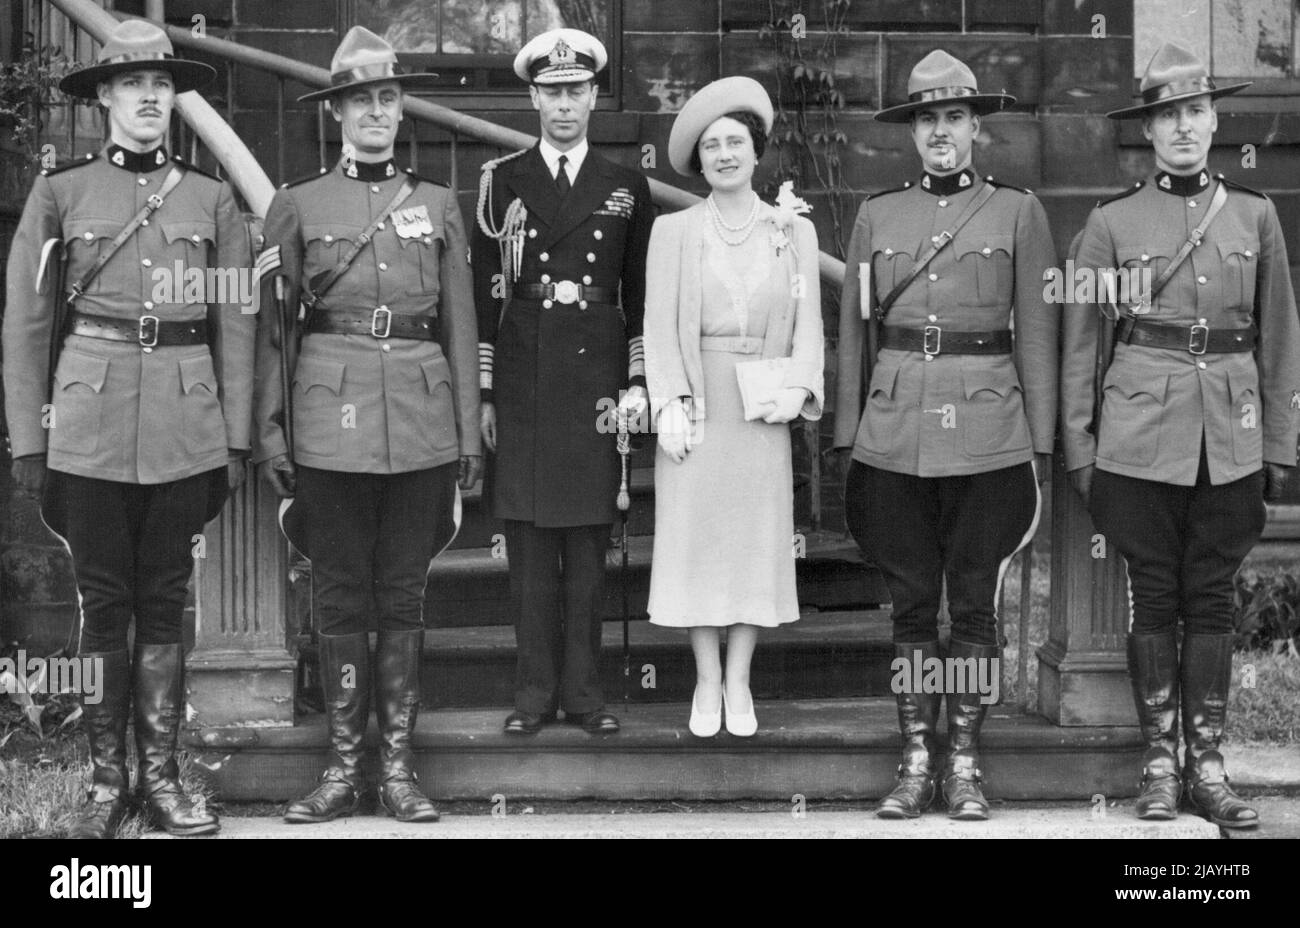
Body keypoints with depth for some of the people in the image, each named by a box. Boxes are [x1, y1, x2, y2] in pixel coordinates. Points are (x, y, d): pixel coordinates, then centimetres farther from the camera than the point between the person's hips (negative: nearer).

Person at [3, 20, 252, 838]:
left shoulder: (211, 199, 8)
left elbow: (236, 324, 7)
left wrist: (237, 436, 2)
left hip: (186, 425, 1)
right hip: (91, 423, -1)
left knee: (166, 601, 7)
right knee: (101, 601, 4)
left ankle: (161, 775, 14)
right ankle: (107, 778, 13)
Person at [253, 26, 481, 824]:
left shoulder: (438, 205, 11)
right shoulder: (297, 205, 6)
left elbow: (461, 329, 11)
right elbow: (271, 326, 5)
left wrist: (470, 434, 6)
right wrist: (271, 431, -1)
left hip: (421, 420, 1)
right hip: (332, 419, -1)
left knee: (404, 594, 5)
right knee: (341, 594, 3)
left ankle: (399, 766, 11)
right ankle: (344, 766, 11)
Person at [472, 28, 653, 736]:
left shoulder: (626, 189, 9)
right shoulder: (502, 180, 5)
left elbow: (640, 297, 11)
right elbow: (485, 292, 4)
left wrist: (637, 385, 2)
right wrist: (483, 393, 1)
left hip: (596, 378, 1)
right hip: (522, 379, -1)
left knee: (588, 542, 4)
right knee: (528, 542, 2)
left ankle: (584, 690, 10)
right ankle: (536, 691, 9)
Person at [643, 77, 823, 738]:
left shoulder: (794, 231, 8)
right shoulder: (672, 231, 5)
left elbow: (808, 323, 6)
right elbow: (659, 325, 0)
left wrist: (798, 387, -11)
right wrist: (669, 403, -11)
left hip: (763, 410, 1)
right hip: (695, 408, -1)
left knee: (757, 537, 3)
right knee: (694, 540, 2)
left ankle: (739, 682, 14)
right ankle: (706, 683, 12)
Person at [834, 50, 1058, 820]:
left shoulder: (1018, 212, 5)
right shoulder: (877, 216, 10)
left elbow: (1038, 332, 3)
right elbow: (854, 332, 12)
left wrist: (1042, 443, -1)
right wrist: (848, 436, 7)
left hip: (987, 437, -2)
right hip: (895, 435, 2)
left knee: (975, 603, 3)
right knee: (911, 603, 7)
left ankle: (966, 762, 13)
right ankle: (916, 762, 14)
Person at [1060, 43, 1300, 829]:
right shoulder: (1112, 222, 2)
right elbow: (1081, 343, 4)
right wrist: (1079, 448, 0)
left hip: (1231, 439, 2)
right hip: (1141, 433, -1)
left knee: (1213, 597, 5)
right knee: (1155, 596, 4)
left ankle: (1208, 764, 12)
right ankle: (1160, 761, 13)